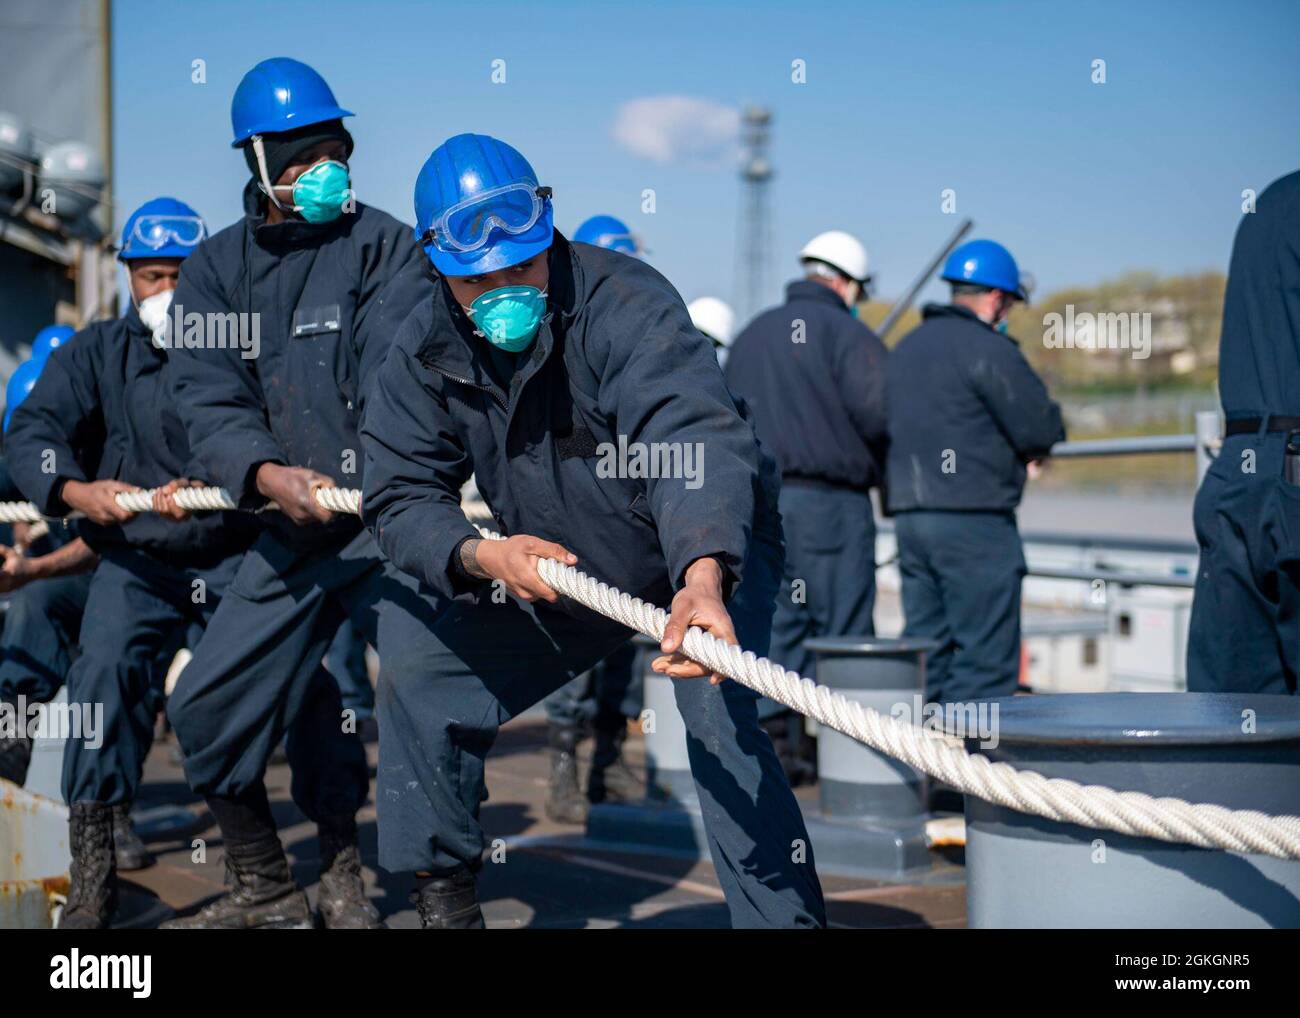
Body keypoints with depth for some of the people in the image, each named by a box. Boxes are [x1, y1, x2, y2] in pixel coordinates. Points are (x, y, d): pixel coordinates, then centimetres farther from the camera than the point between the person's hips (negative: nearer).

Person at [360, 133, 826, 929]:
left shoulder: (624, 301, -30)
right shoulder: (425, 351, -12)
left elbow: (695, 433, -46)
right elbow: (400, 496, -13)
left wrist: (703, 578, -63)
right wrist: (482, 556, -35)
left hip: (710, 550, -6)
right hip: (554, 571, 6)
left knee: (718, 715, -29)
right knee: (421, 691, 6)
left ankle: (785, 916, -19)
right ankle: (444, 897, 24)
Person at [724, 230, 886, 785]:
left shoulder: (751, 335, 17)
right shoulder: (847, 334, -6)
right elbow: (877, 414, -16)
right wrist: (881, 469, 2)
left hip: (757, 501, 6)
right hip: (828, 500, -6)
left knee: (777, 624, 10)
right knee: (842, 631, -1)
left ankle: (774, 742, 8)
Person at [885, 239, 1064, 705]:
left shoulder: (906, 348, 17)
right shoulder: (987, 349, -10)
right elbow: (1042, 429, -12)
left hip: (909, 514, 8)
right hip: (973, 520, -8)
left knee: (926, 652, 12)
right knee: (986, 656, -4)